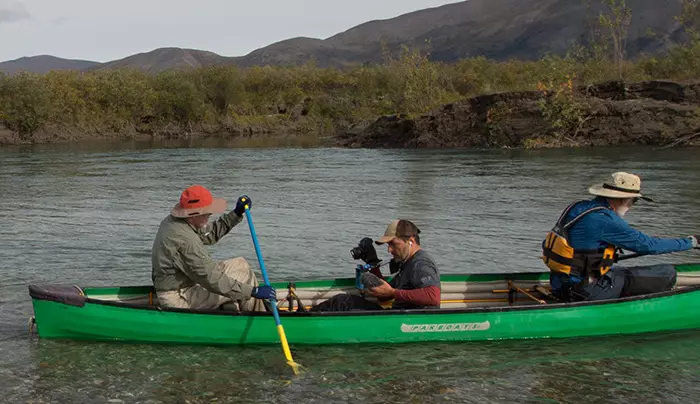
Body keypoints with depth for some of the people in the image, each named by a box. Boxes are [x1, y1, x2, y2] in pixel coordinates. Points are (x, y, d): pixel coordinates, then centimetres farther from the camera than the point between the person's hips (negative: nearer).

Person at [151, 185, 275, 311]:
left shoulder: (172, 220, 1)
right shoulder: (185, 240, -29)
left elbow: (210, 235, 14)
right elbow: (211, 279, -28)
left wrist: (236, 213, 6)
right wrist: (253, 291, -25)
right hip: (179, 299, -10)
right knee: (244, 275, -5)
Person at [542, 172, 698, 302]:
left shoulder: (577, 208, 8)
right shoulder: (606, 220, -18)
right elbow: (648, 245, -11)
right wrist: (688, 242, 2)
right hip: (585, 293, -9)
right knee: (667, 274, -6)